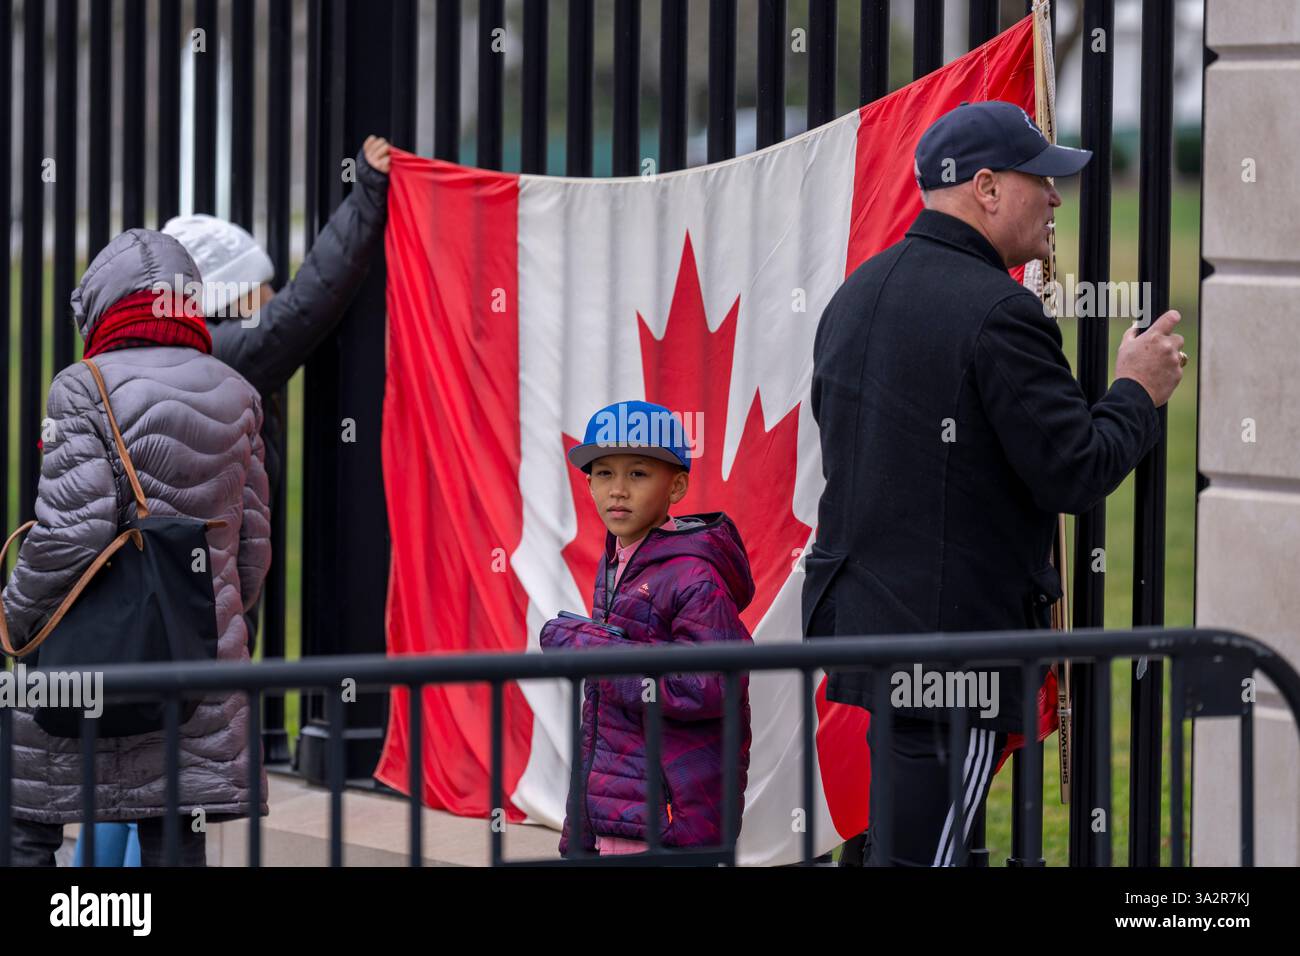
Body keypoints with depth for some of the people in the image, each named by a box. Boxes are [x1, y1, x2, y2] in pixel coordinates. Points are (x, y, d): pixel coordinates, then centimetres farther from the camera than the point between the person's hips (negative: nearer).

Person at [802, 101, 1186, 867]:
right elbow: (1077, 475, -16)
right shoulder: (998, 312, -16)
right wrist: (1139, 392, 0)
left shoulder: (855, 296, 12)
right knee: (917, 852, -6)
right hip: (956, 631, -9)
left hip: (858, 618, 9)